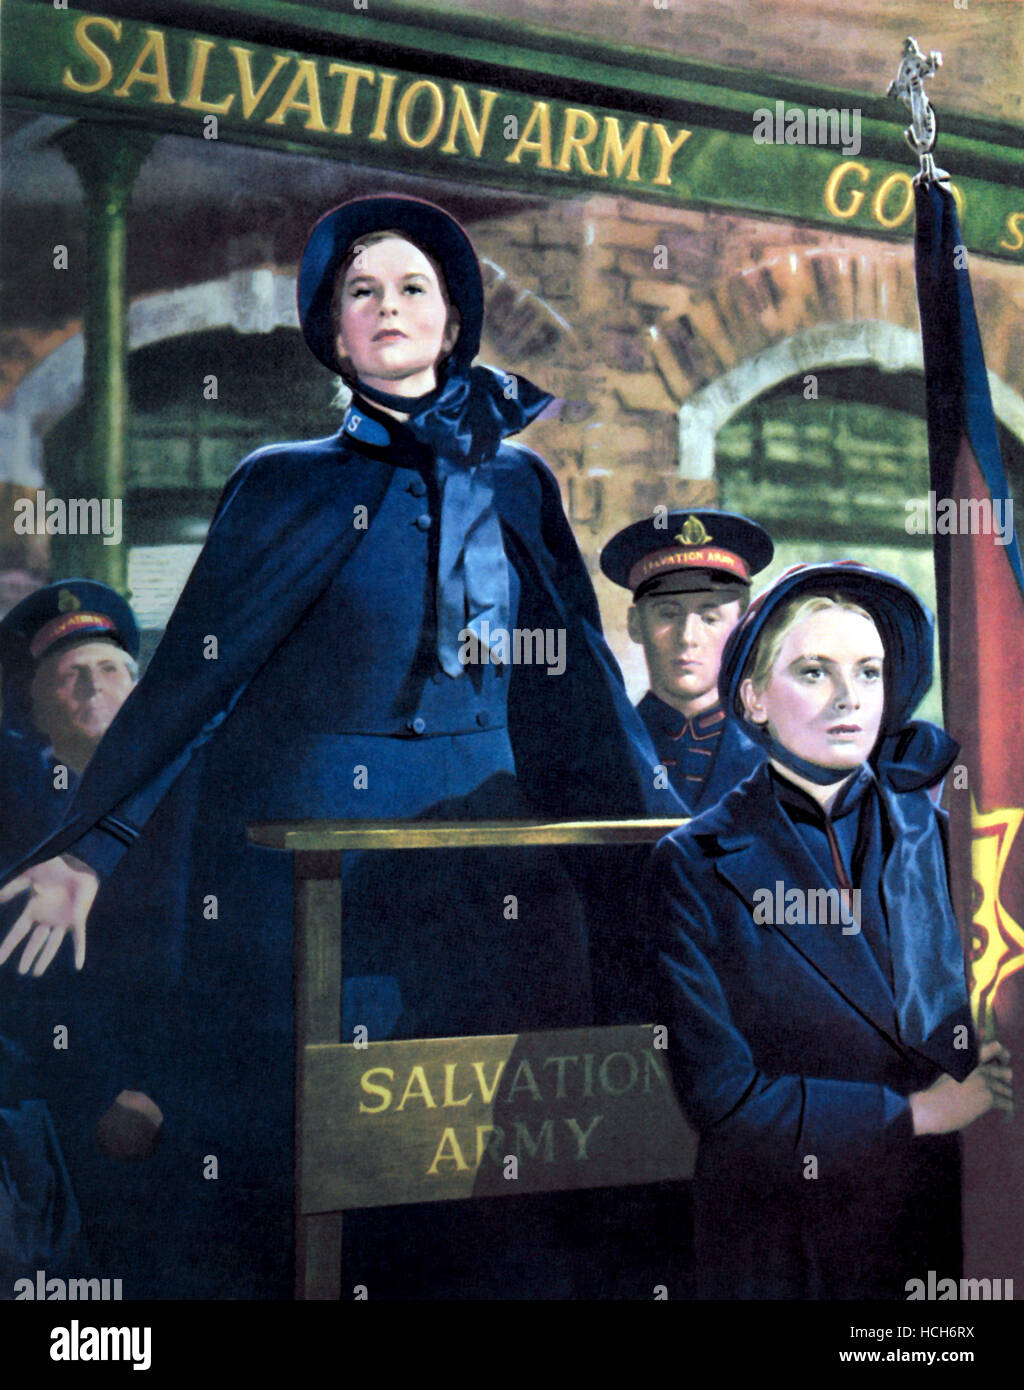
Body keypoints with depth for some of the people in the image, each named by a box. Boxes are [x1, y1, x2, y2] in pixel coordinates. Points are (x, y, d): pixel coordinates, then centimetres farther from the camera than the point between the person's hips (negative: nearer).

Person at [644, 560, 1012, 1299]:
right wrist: (919, 1111, -14)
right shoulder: (695, 867, -10)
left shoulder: (930, 829, -1)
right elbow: (720, 1092, -14)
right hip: (779, 1250, -3)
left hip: (938, 1227, 3)